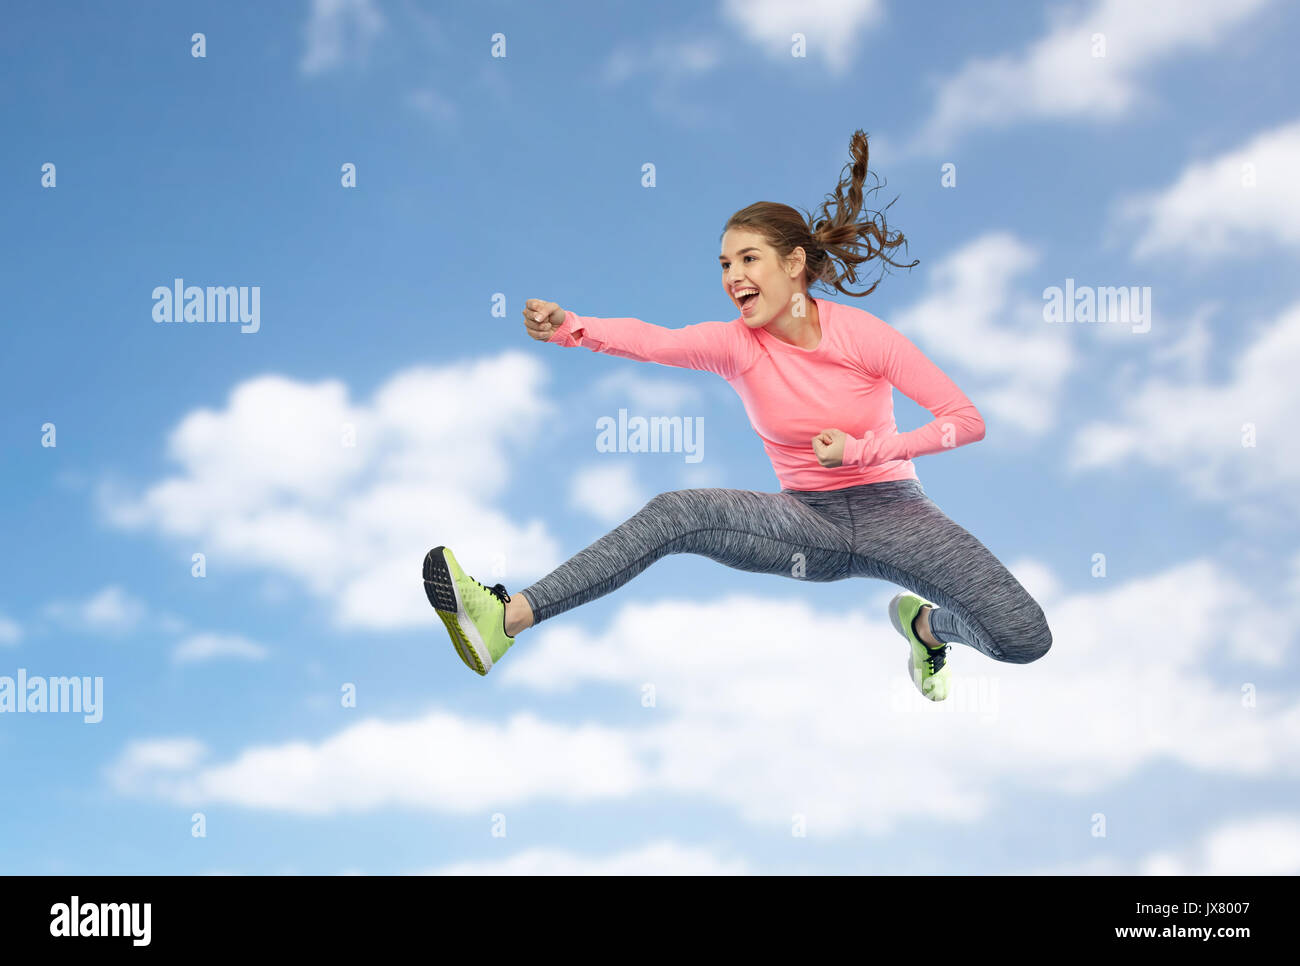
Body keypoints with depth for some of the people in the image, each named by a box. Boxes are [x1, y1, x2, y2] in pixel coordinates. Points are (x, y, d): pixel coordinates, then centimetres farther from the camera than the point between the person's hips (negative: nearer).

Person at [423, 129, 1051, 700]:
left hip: (889, 511, -1)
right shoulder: (734, 344, -5)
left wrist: (862, 450, -19)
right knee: (676, 513, -24)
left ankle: (927, 624, 16)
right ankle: (505, 618, -29)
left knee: (1026, 640, -20)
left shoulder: (864, 336, -11)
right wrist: (568, 328, -45)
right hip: (808, 522, 1)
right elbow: (651, 341, -26)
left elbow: (968, 421, -12)